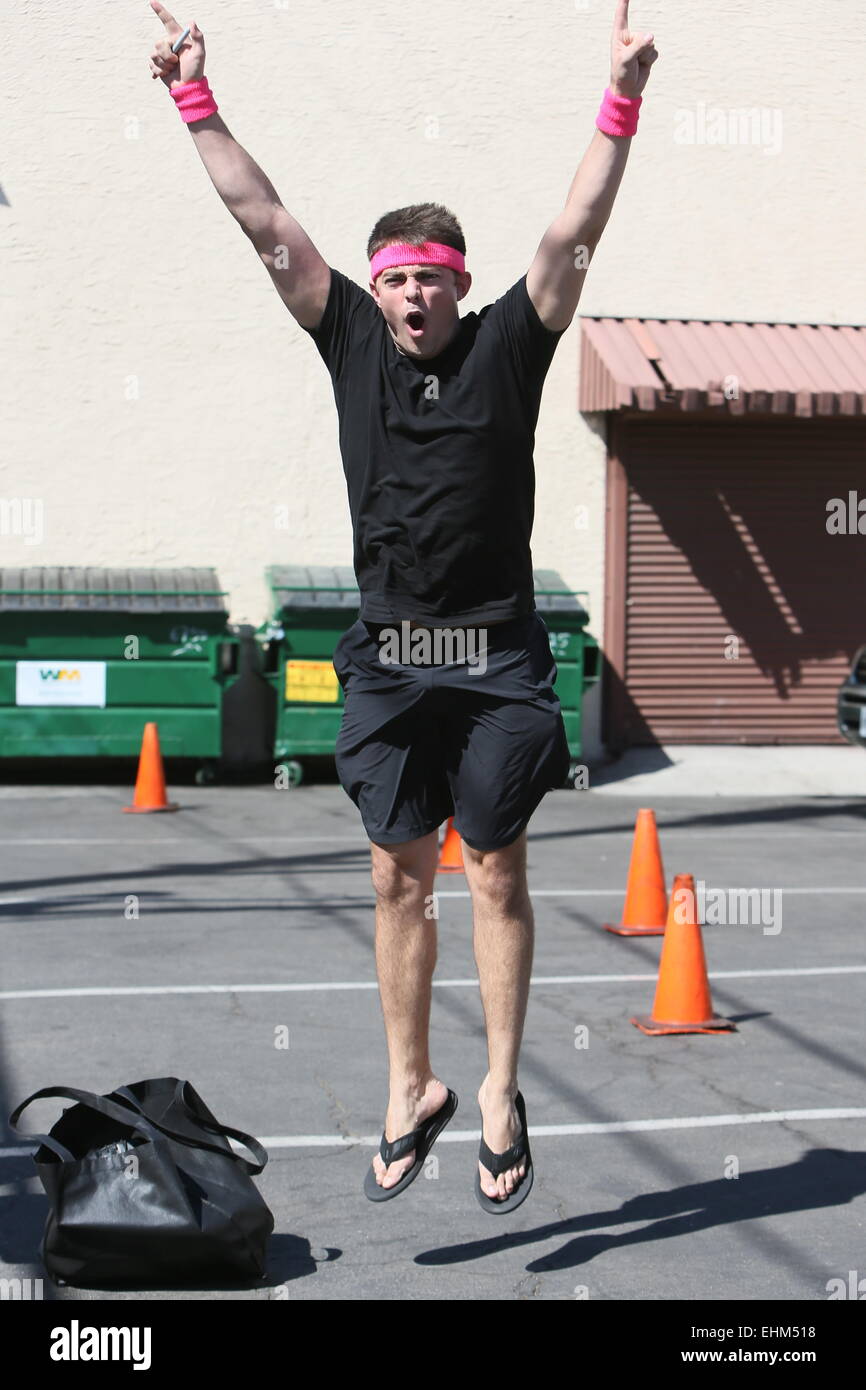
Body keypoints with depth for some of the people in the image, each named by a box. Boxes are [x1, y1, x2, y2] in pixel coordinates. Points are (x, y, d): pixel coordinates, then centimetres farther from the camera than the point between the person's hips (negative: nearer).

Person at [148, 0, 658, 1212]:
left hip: (498, 653, -2)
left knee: (496, 872, 2)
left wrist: (621, 104, -13)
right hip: (390, 652, 2)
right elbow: (269, 227, 5)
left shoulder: (507, 345, 2)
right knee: (399, 878, 7)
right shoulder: (352, 342, 6)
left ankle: (501, 1090, 11)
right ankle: (412, 1088, 17)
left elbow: (573, 237, -6)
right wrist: (196, 102, 4)